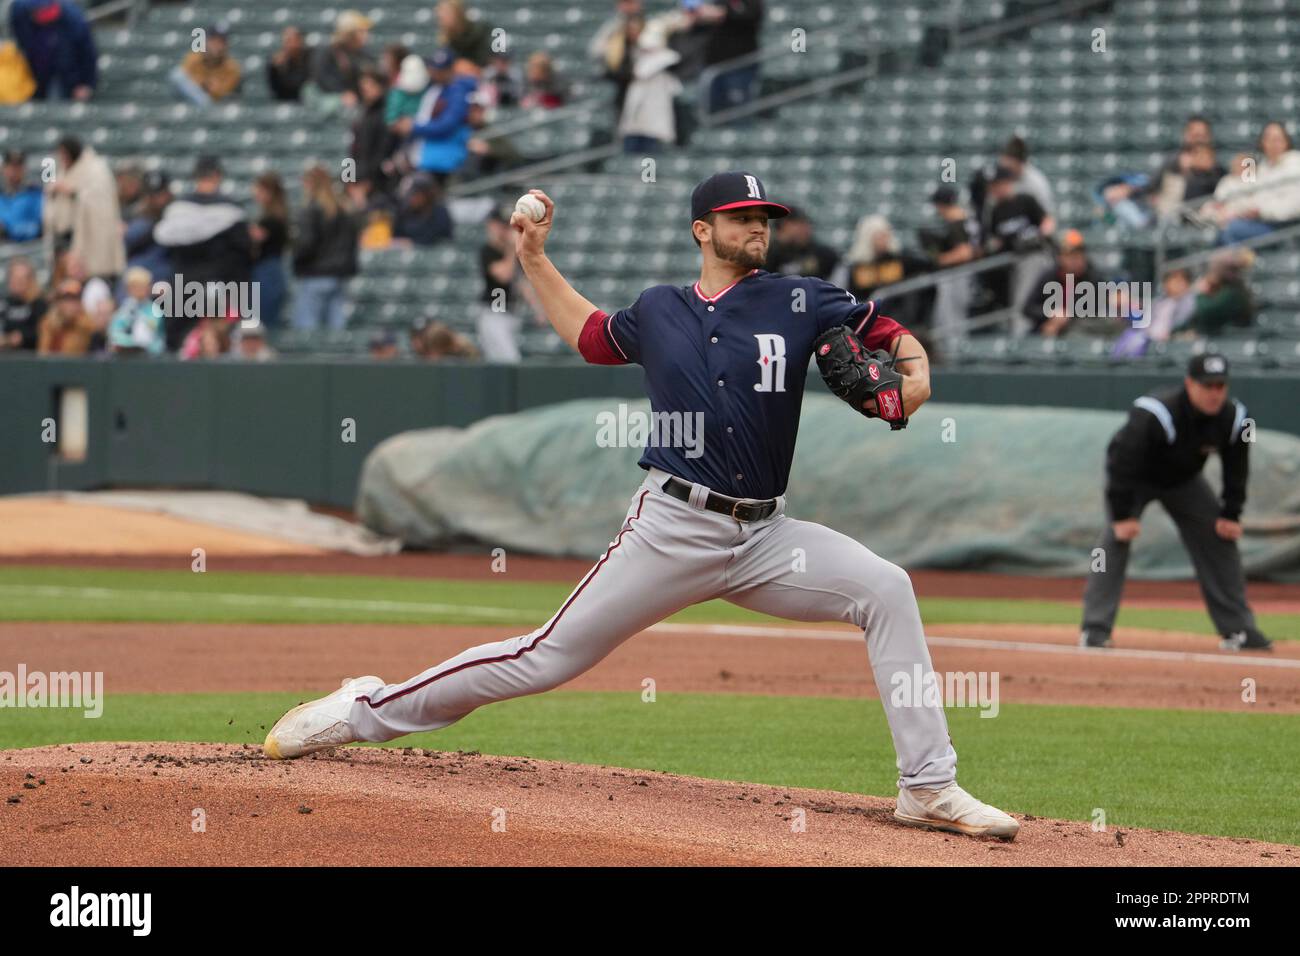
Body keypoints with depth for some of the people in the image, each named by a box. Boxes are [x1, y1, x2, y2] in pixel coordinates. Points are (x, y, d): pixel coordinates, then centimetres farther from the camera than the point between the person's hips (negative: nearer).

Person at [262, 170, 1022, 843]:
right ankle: (364, 711, 10)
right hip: (673, 531, -1)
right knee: (549, 658, -4)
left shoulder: (798, 303, 5)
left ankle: (930, 789, -15)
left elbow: (890, 332, 7)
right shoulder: (659, 311, 10)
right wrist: (534, 257, 22)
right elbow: (588, 333, 29)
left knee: (886, 589, -19)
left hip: (763, 538, 1)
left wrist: (915, 373, -15)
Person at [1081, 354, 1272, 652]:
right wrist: (1123, 514, -33)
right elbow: (1122, 463, -34)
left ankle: (1238, 629, 9)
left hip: (1183, 481, 5)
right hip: (1136, 479, -5)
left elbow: (1236, 470, -5)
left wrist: (1231, 514, -8)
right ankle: (1095, 629, -21)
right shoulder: (1153, 415, -39)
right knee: (1117, 539, -23)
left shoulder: (1234, 419, -21)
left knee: (1221, 538, 0)